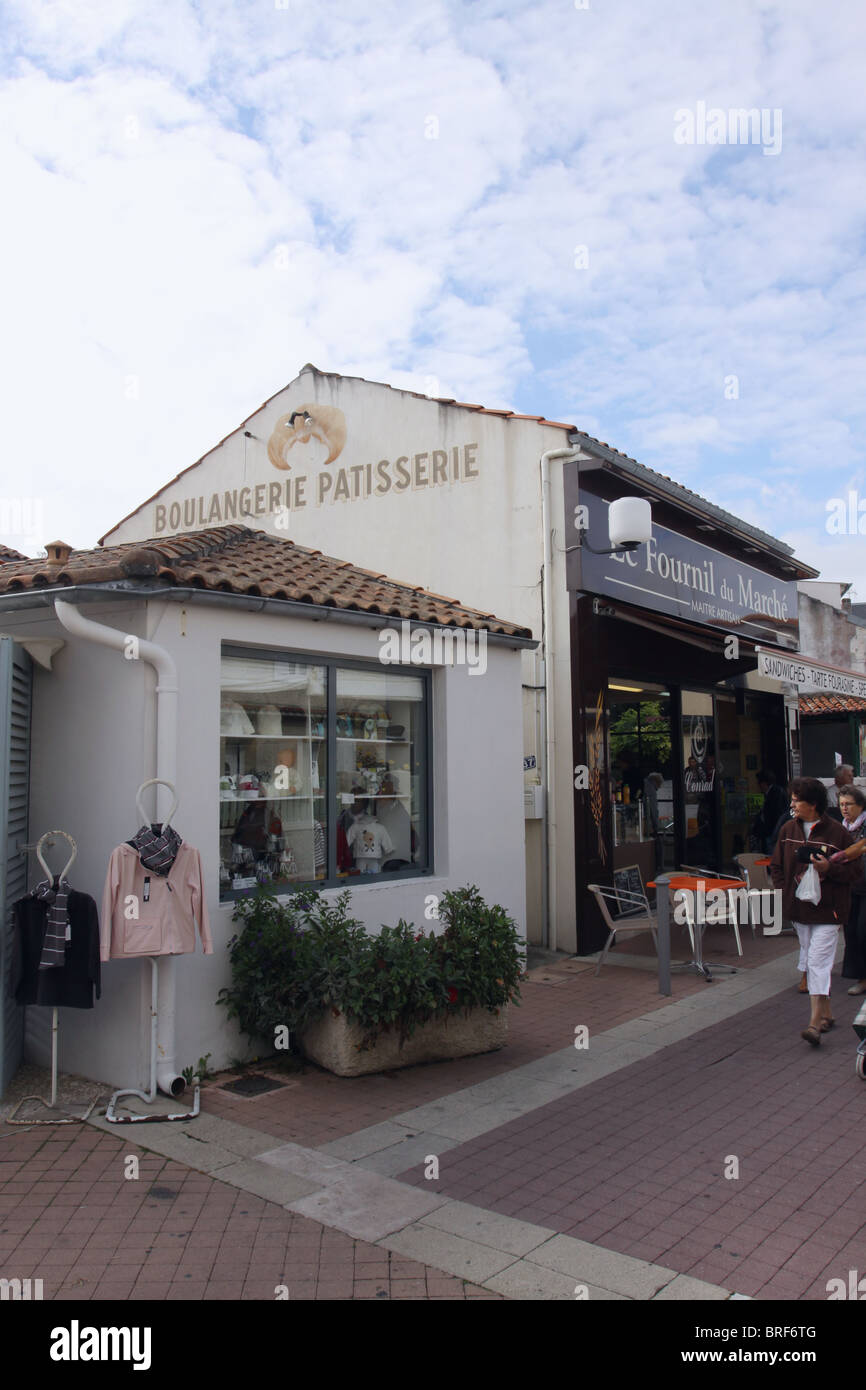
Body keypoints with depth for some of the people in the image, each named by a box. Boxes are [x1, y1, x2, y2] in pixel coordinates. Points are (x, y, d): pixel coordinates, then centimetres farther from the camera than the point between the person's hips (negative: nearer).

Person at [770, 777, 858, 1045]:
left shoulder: (836, 832, -8)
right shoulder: (788, 830, 6)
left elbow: (854, 870, -4)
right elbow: (776, 866, 15)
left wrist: (829, 868, -20)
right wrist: (784, 893, 4)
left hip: (826, 910, -5)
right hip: (798, 908, 6)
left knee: (818, 961, -11)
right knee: (809, 960, 13)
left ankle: (815, 1022, -10)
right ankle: (825, 1014, 27)